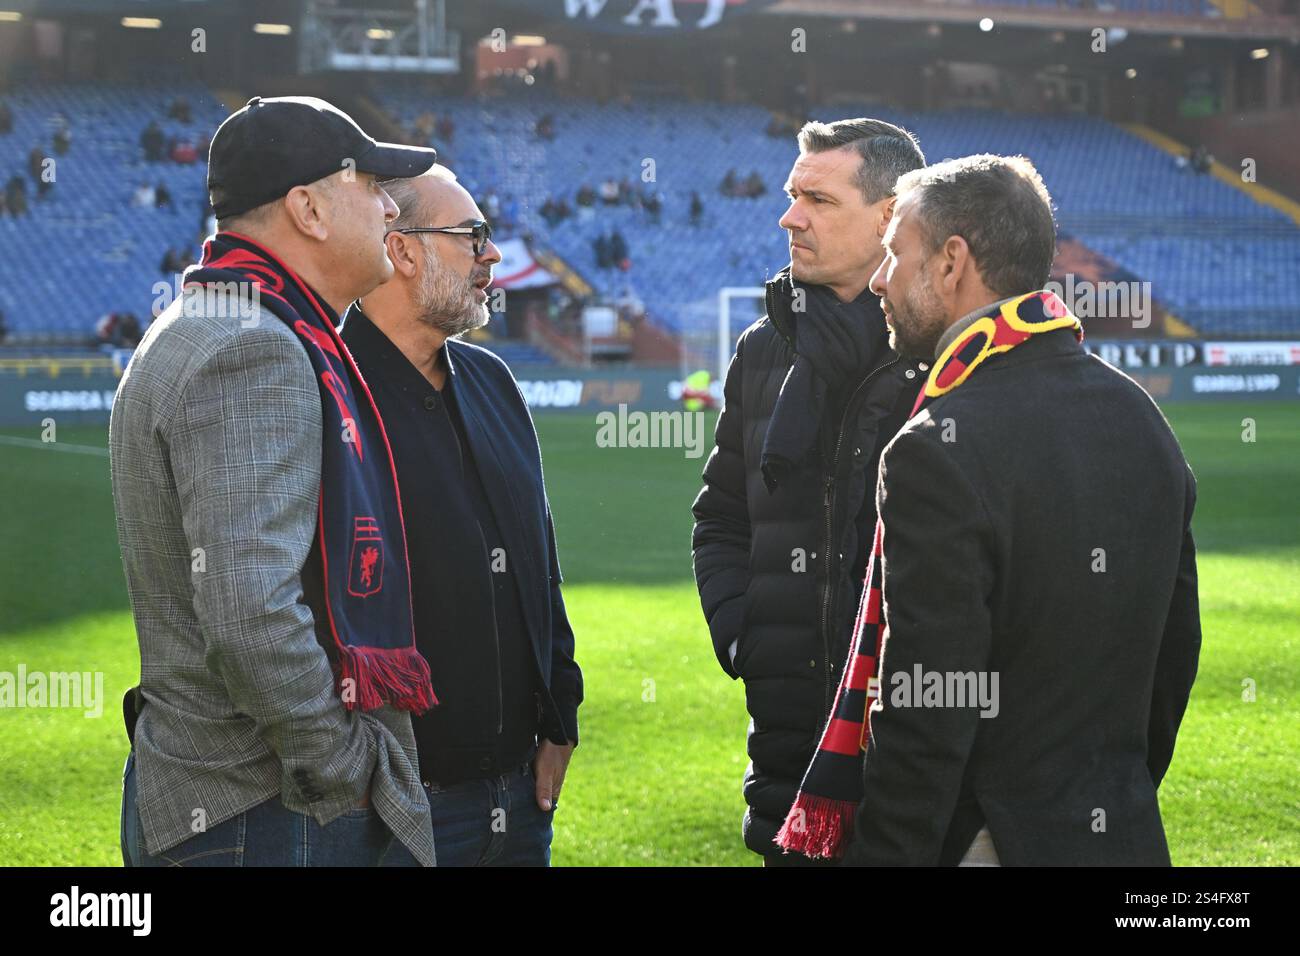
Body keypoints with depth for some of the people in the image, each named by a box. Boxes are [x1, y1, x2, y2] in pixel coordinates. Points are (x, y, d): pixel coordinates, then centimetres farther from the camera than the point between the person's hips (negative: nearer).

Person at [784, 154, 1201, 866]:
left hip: (983, 841, -7)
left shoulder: (941, 449, -20)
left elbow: (926, 730, -21)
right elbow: (1175, 652, 13)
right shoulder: (1140, 417, 5)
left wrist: (881, 854, -13)